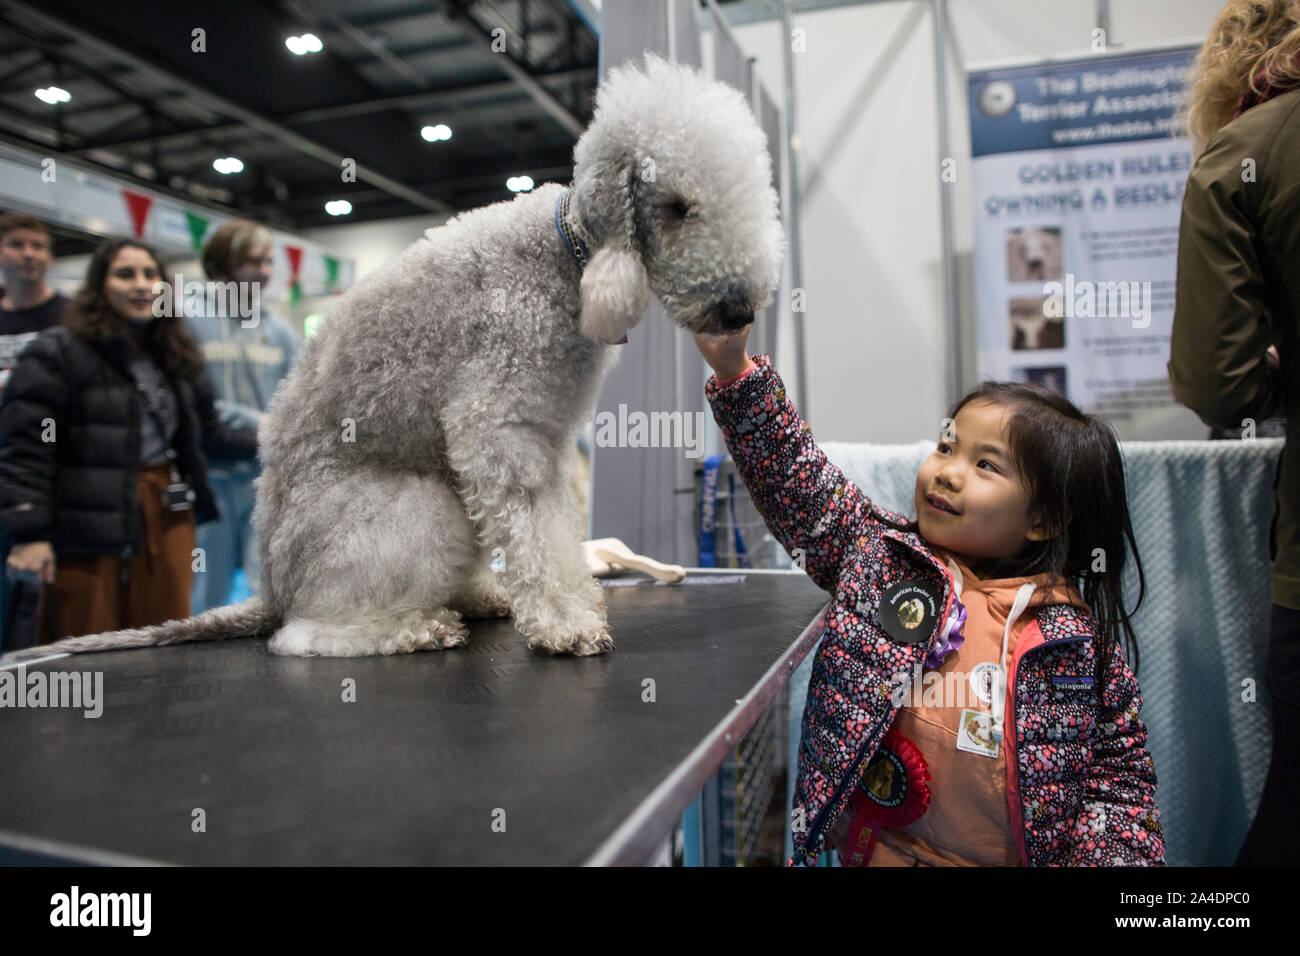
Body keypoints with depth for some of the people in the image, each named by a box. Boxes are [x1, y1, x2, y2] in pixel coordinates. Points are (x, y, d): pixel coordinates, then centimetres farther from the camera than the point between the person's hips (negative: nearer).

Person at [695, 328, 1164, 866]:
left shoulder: (1078, 640, -5)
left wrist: (1108, 853, -12)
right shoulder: (879, 551, -3)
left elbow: (1121, 771, 2)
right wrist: (735, 370, -17)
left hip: (1021, 856, 0)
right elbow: (794, 478, -8)